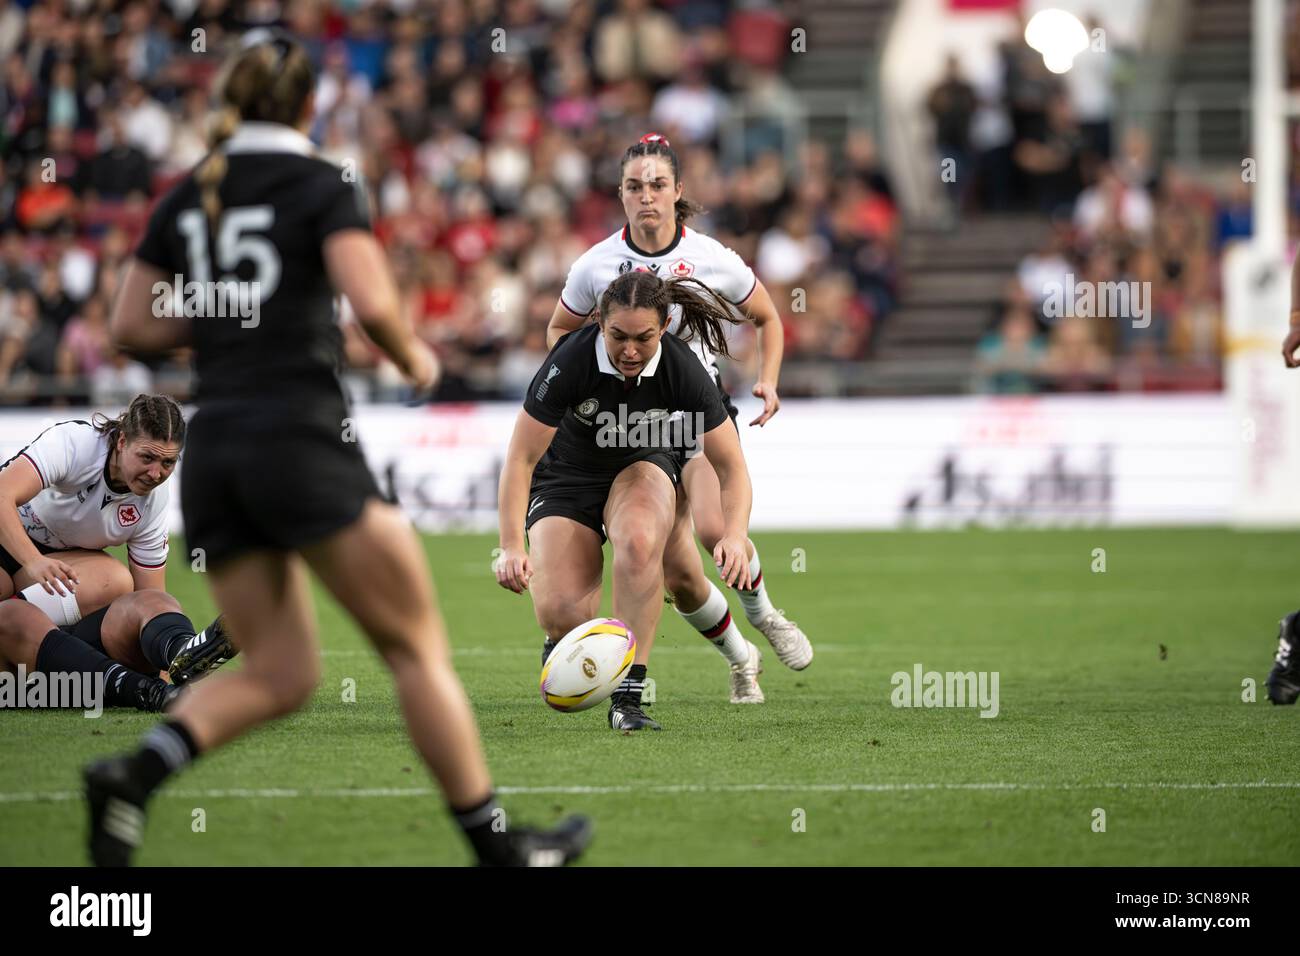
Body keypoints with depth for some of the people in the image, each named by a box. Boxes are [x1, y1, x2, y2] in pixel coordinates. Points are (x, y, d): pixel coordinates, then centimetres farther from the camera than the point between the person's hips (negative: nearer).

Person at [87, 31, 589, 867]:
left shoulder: (186, 199, 13)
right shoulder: (326, 187, -4)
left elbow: (132, 327, 11)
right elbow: (372, 302, -18)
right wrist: (412, 357, 1)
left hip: (214, 452, 6)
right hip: (304, 444, -6)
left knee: (280, 674, 9)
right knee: (418, 648, 5)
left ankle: (135, 774, -15)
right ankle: (498, 845, 8)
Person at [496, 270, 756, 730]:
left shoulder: (682, 371, -25)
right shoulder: (570, 362, -30)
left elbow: (731, 467, -18)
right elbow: (520, 459, -24)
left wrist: (734, 536, -36)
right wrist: (512, 547, -34)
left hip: (646, 467, 1)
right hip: (566, 477, -1)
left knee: (640, 540, -37)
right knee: (560, 615, -22)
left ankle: (628, 696, -30)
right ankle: (563, 644, 19)